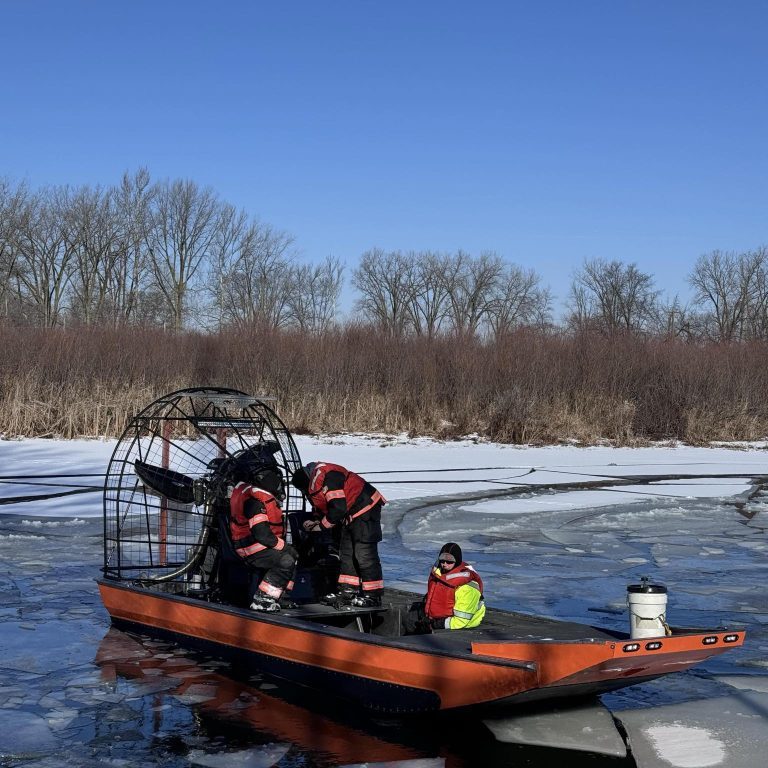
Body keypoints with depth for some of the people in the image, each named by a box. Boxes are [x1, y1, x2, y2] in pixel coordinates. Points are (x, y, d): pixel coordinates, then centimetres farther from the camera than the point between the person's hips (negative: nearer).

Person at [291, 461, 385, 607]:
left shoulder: (328, 476, -24)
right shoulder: (314, 483, 10)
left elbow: (339, 508, -26)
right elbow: (321, 507, 21)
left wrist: (321, 526, -13)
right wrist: (316, 522, 0)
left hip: (366, 509, -11)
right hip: (351, 515, 11)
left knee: (364, 553, -11)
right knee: (346, 553, 14)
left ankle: (372, 595, -7)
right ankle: (348, 591, 20)